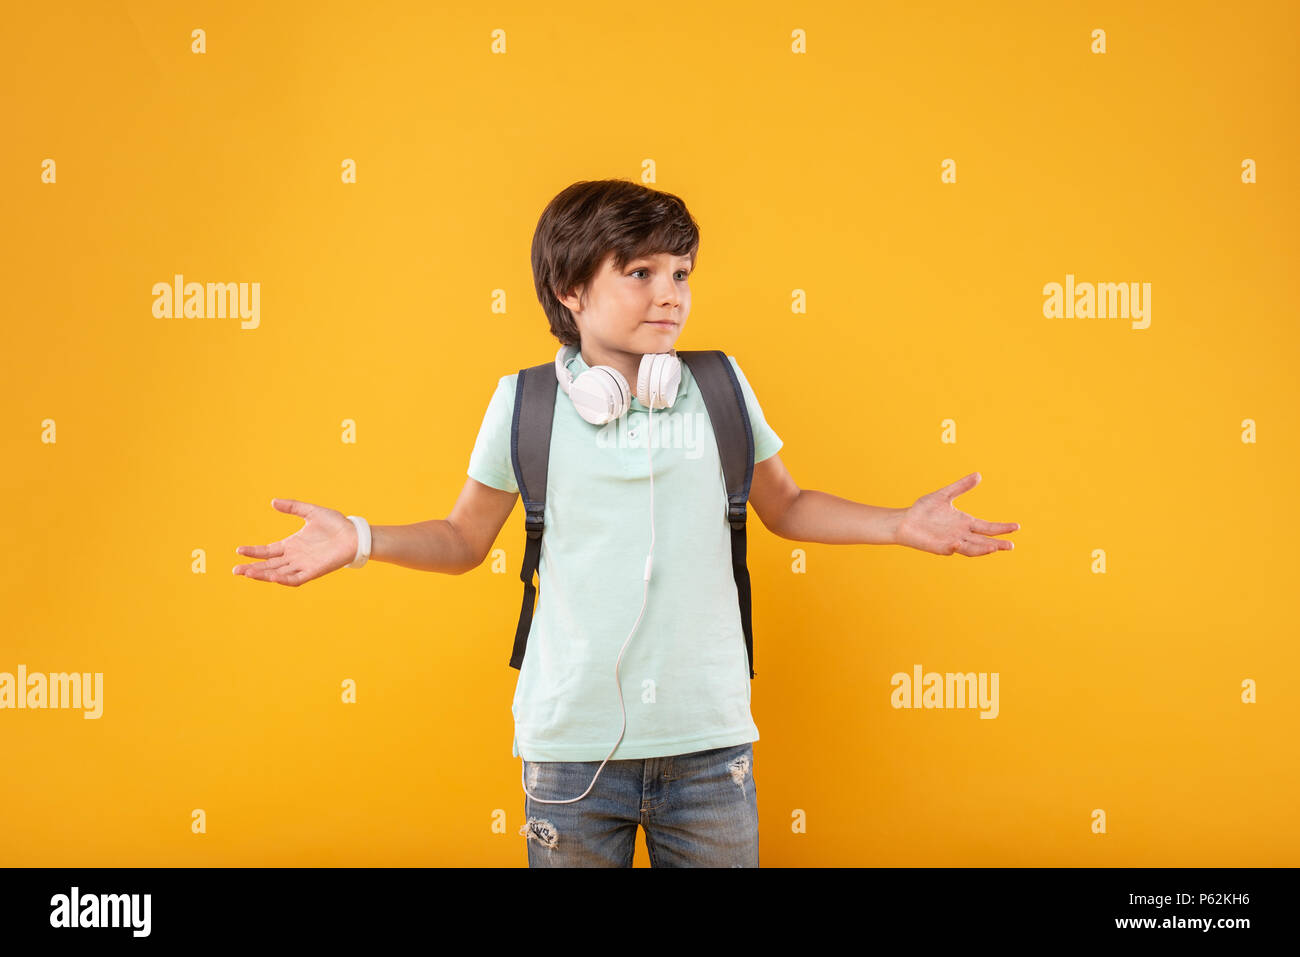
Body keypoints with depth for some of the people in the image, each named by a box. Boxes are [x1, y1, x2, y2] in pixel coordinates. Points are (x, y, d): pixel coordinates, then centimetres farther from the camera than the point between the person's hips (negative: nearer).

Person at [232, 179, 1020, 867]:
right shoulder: (525, 405, -3)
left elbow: (786, 508, 14)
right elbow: (465, 539, 8)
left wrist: (903, 525, 3)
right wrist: (359, 540, -8)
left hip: (710, 742, 1)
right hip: (572, 745, -1)